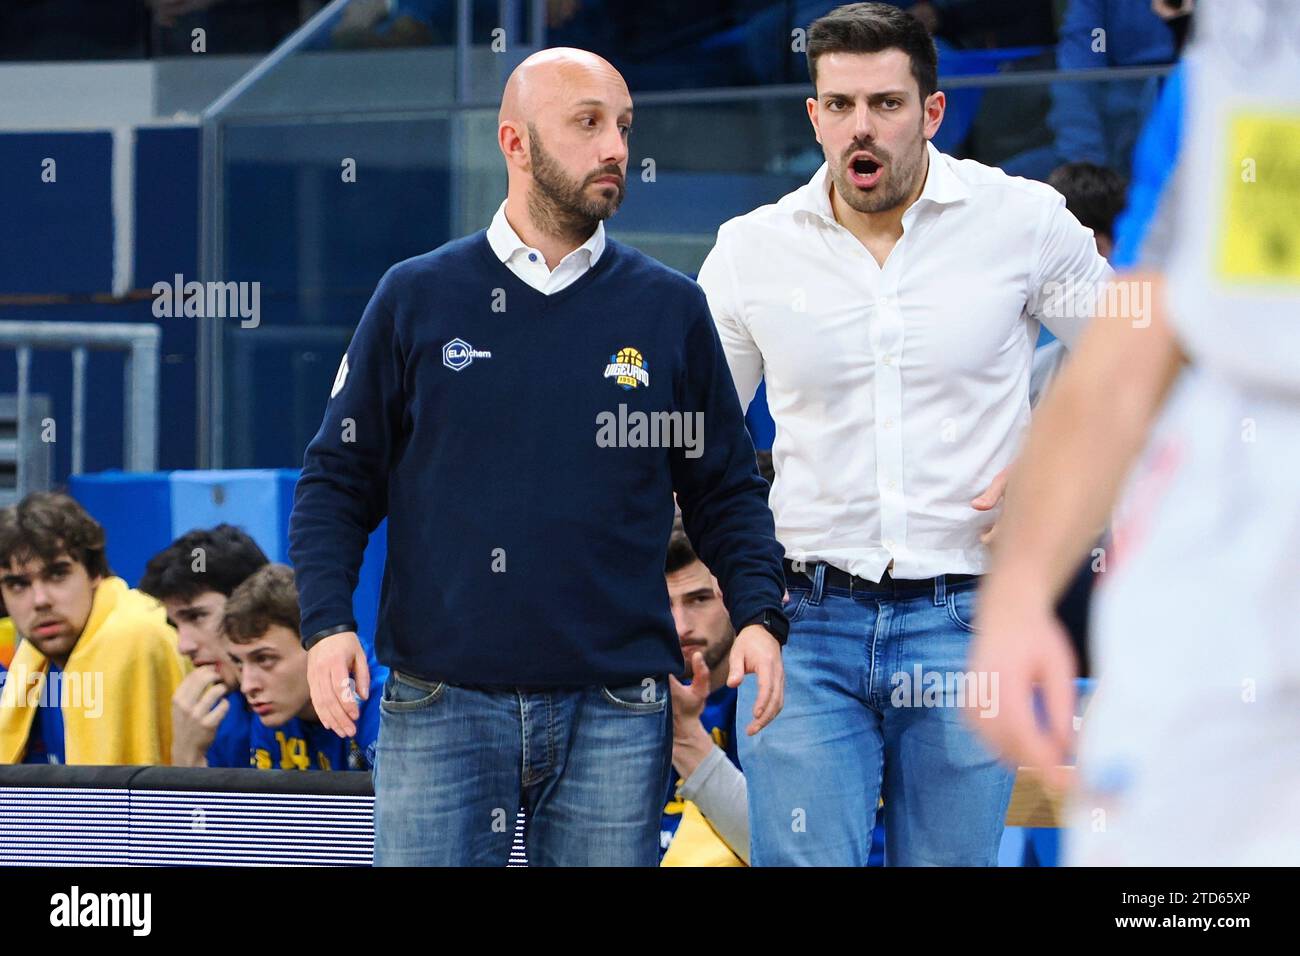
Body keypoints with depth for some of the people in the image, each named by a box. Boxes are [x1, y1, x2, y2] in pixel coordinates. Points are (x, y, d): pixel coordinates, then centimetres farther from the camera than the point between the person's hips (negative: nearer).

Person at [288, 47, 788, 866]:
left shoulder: (670, 310, 8)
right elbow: (338, 481, 7)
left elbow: (726, 490, 12)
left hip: (615, 711, 1)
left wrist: (759, 615, -4)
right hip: (441, 700, -1)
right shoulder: (418, 299, 5)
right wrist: (328, 622, -7)